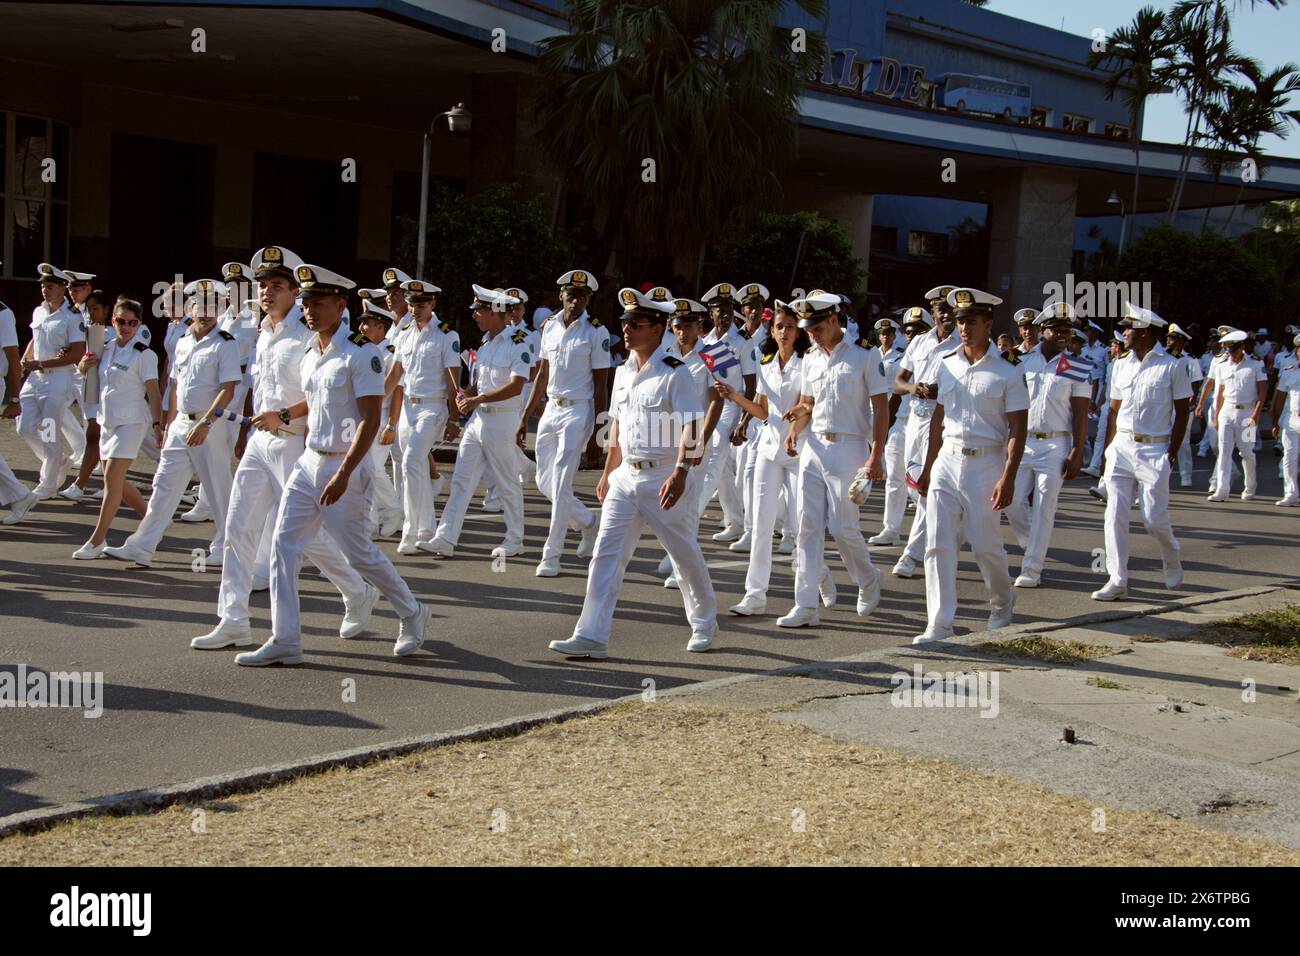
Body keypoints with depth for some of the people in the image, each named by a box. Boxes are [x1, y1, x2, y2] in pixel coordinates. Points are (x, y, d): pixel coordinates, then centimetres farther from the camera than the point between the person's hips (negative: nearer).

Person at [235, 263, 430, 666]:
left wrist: (343, 474, -25)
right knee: (284, 546, 1)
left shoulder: (361, 353, -13)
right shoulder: (311, 353, 11)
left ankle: (412, 614, 22)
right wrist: (283, 415, 15)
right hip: (309, 462, 8)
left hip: (345, 467, -8)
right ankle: (285, 640, 7)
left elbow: (370, 420, -19)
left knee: (358, 553, 0)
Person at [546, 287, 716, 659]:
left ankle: (704, 625, 29)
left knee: (685, 554, 9)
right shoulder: (623, 371, 11)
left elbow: (691, 428, -18)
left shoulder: (675, 373, -11)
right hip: (626, 475, 6)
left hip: (664, 478, -6)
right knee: (606, 553, -2)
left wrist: (680, 472, -29)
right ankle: (591, 637, -2)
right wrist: (608, 472, 19)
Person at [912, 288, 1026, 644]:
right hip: (947, 461, 4)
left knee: (985, 545, 5)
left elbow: (1018, 428, -8)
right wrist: (928, 467, 14)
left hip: (985, 464, -4)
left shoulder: (1007, 371, -6)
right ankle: (939, 624, 2)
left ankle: (1003, 602, 33)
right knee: (938, 545, -2)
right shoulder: (946, 364, 8)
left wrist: (1008, 478, -15)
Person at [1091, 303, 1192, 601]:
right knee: (1115, 515, -3)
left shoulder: (1172, 367, -4)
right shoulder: (1121, 365, 10)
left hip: (1154, 449, -4)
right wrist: (1108, 448, 9)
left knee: (1155, 517, -1)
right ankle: (1117, 581, 1)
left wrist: (1172, 453, -6)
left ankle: (1172, 560, 30)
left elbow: (1182, 412, -1)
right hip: (1121, 446, 4)